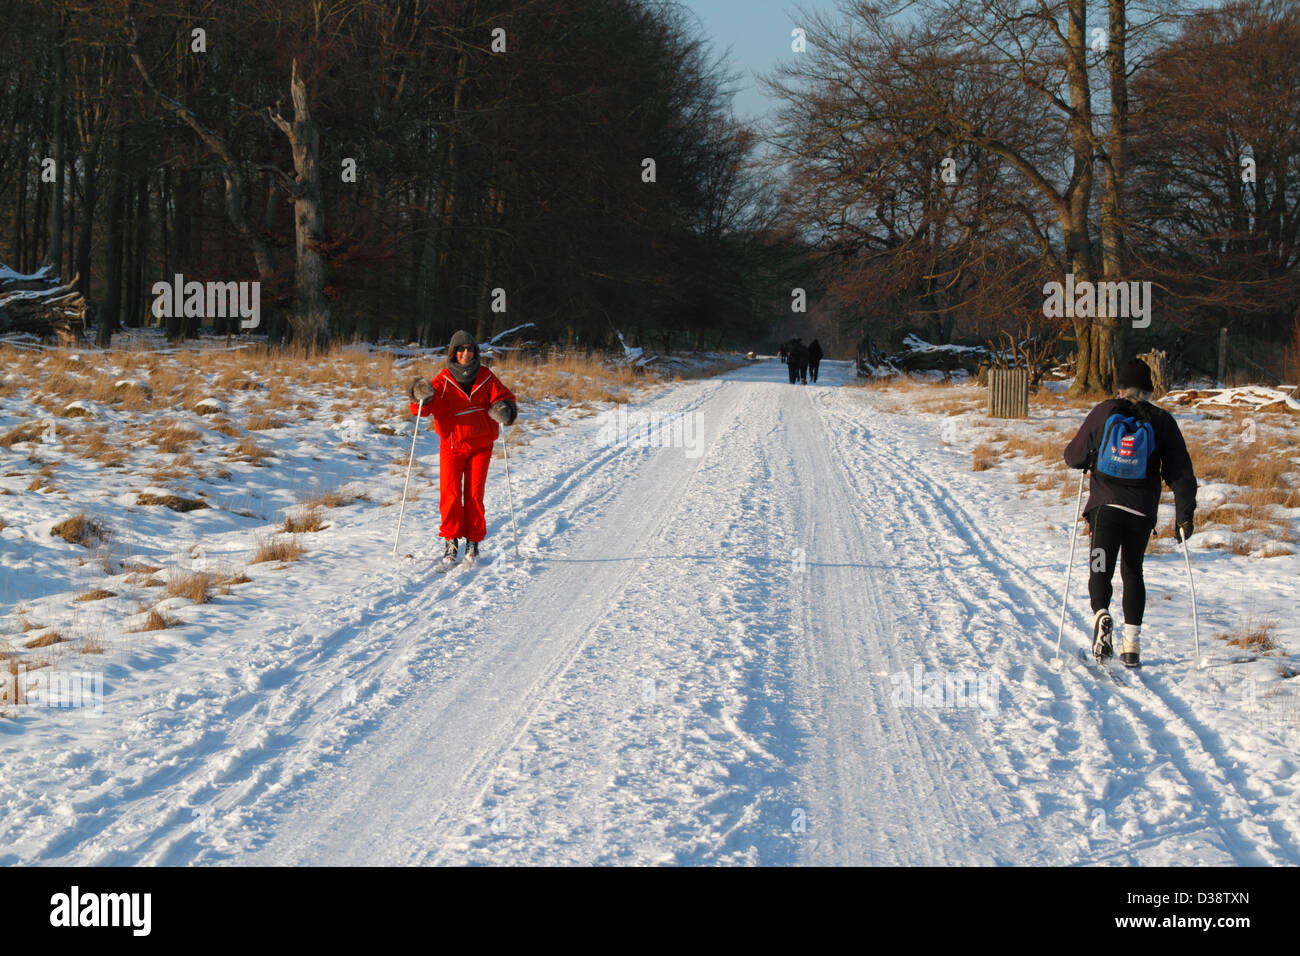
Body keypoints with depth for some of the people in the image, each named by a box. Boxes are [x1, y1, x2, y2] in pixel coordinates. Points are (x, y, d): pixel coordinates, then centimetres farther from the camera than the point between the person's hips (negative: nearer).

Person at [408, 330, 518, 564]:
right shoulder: (443, 380, -2)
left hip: (480, 445, 1)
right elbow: (423, 409, -7)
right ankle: (451, 540, 3)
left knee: (474, 494, -2)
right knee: (450, 494, -8)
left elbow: (503, 398, 2)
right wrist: (421, 398, -30)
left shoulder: (486, 377, 2)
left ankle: (473, 541, 9)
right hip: (451, 445, -1)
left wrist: (505, 409, -21)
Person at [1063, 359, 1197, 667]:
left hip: (1105, 505, -1)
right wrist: (1184, 514, 3)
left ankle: (1101, 614, -31)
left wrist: (1090, 460, 29)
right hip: (1142, 511, 1)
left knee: (1101, 569, 1)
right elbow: (1181, 472, -1)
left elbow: (1074, 457, 6)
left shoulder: (1103, 413, 0)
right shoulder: (1162, 422, 2)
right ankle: (1132, 643, 10)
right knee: (1132, 571, 17)